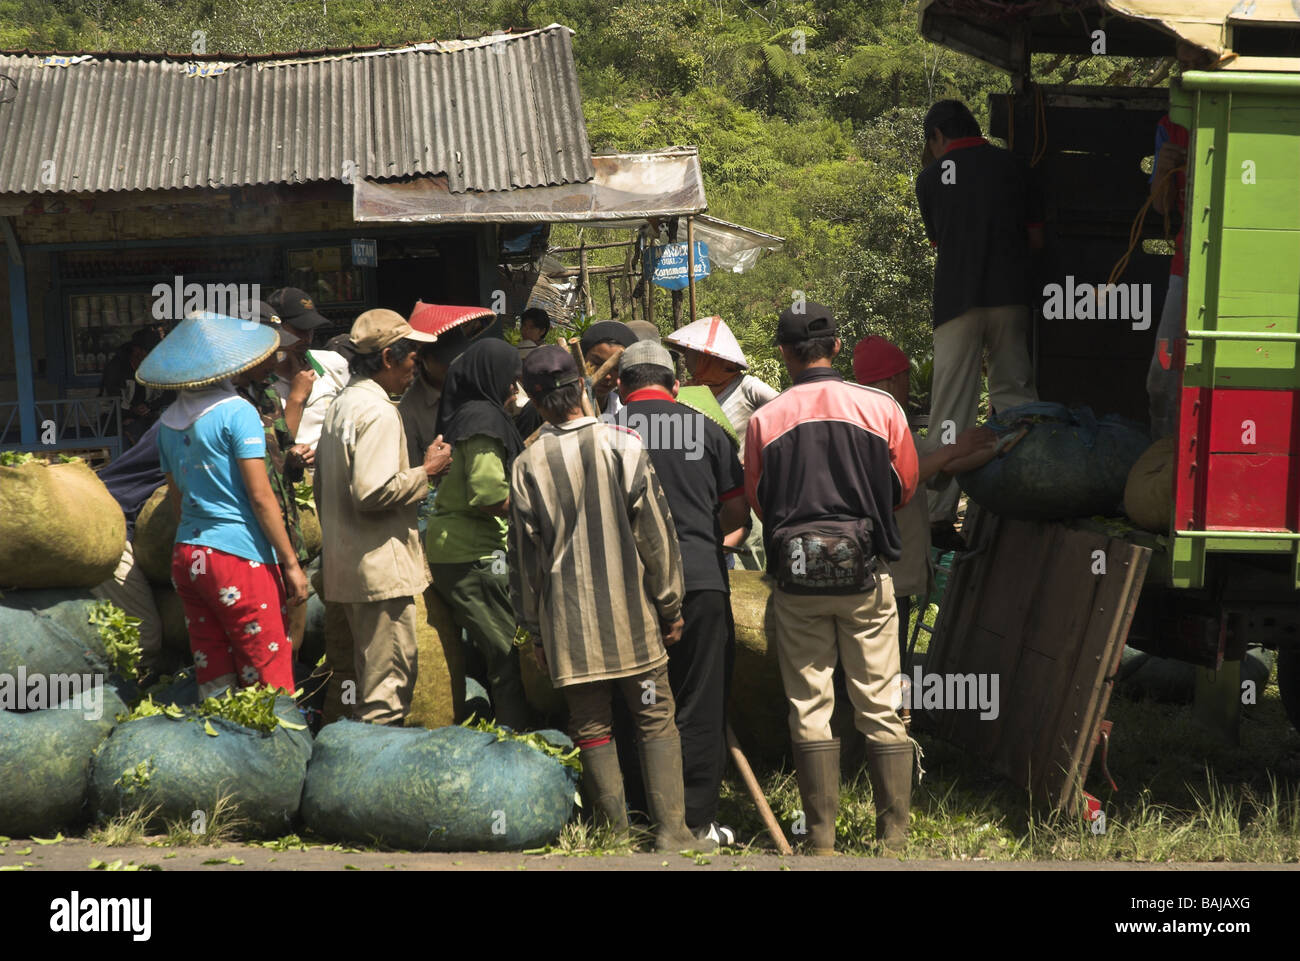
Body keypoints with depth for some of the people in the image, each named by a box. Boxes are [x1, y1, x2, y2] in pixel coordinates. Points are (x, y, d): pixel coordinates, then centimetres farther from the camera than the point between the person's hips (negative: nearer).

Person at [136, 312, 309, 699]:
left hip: (186, 555, 7)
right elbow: (260, 496, -11)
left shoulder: (169, 422, 11)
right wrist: (291, 563, -7)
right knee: (269, 683, -4)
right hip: (238, 555, -7)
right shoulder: (236, 412, -8)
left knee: (214, 685, 8)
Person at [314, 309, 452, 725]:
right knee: (389, 680, -7)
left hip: (345, 563, 10)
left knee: (371, 673, 18)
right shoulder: (378, 411, -16)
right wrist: (427, 471, -12)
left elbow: (323, 488, 22)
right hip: (382, 568, -10)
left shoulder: (340, 404, 16)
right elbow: (374, 493, -25)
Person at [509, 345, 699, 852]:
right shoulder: (623, 445, -7)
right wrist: (670, 605, 5)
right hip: (631, 610, -1)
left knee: (591, 726, 8)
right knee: (656, 718, 6)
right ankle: (670, 829, 1)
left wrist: (533, 629, 12)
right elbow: (656, 533, -5)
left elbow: (523, 557, 1)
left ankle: (616, 832, 9)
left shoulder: (527, 466, -4)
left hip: (567, 619, 1)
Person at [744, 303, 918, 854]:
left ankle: (822, 839, 7)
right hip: (866, 574, 0)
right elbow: (905, 487, 9)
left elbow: (757, 503, 7)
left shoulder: (763, 421, -3)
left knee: (808, 708, 6)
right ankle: (894, 835, 7)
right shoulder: (881, 409, -3)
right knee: (880, 706, 5)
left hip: (795, 579, 0)